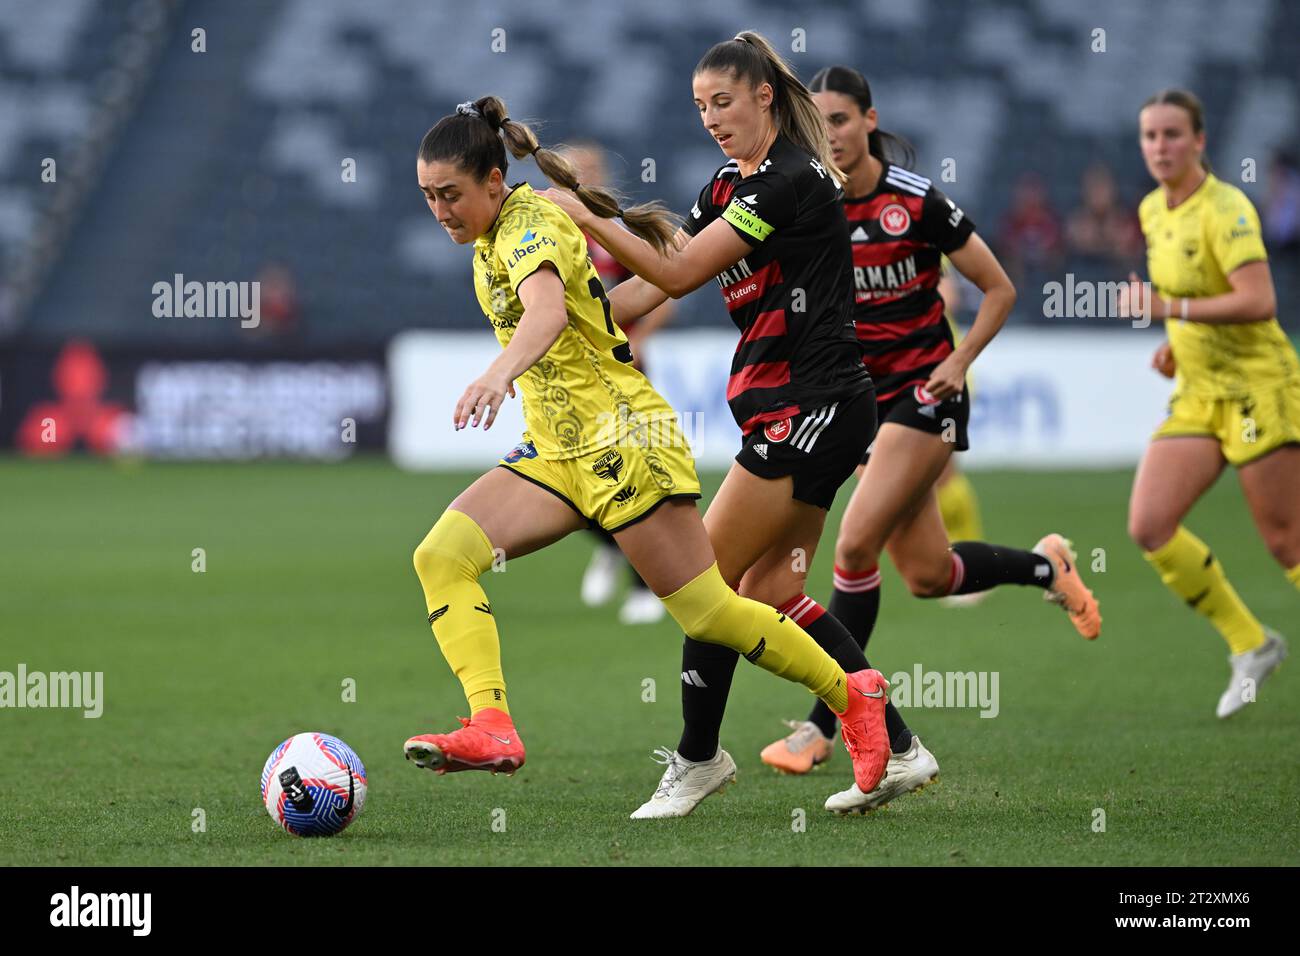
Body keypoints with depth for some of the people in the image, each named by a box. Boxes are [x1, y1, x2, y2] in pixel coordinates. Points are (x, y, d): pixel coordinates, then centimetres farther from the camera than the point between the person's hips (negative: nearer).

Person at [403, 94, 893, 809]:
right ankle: (491, 729, -26)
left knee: (709, 615, -4)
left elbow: (547, 311, -41)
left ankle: (851, 695, 17)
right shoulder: (491, 238, 8)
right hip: (554, 450, 9)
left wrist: (500, 373, -58)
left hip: (623, 441, -9)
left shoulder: (531, 223, -19)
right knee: (442, 555, -15)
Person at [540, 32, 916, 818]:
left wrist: (586, 218, -17)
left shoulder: (793, 180, -15)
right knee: (771, 591, 7)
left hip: (813, 407, -10)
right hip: (784, 407, 10)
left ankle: (698, 756, 6)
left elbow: (680, 273, -18)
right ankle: (894, 744, 11)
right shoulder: (730, 186, 14)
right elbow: (654, 285, 15)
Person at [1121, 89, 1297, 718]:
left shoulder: (1225, 210, -16)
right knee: (1148, 528, -6)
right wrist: (1175, 343, 12)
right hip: (1198, 394, 8)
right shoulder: (1153, 211, 9)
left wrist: (1168, 308, -27)